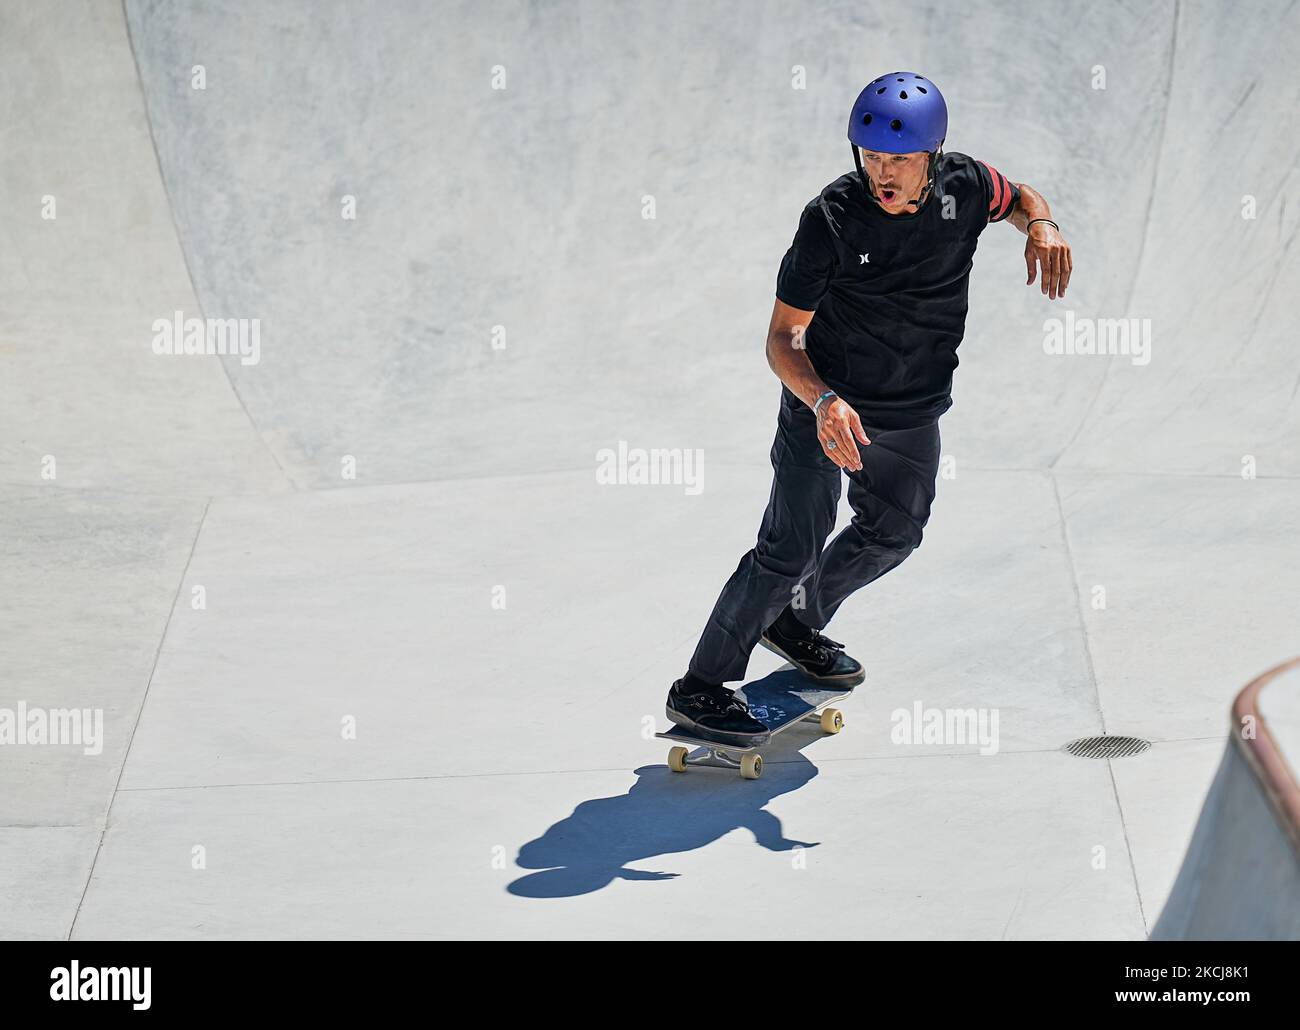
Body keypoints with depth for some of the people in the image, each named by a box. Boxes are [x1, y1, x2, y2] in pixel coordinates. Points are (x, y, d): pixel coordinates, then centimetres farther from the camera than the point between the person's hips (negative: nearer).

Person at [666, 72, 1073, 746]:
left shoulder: (963, 187, -13)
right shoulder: (830, 220, -25)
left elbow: (1019, 198, 12)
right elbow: (782, 338, -21)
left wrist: (1041, 225, -12)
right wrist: (822, 401, -40)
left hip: (915, 411, 6)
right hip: (824, 400, -6)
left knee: (893, 533, 19)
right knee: (791, 550, -12)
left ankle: (795, 623, 43)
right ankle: (699, 690, -1)